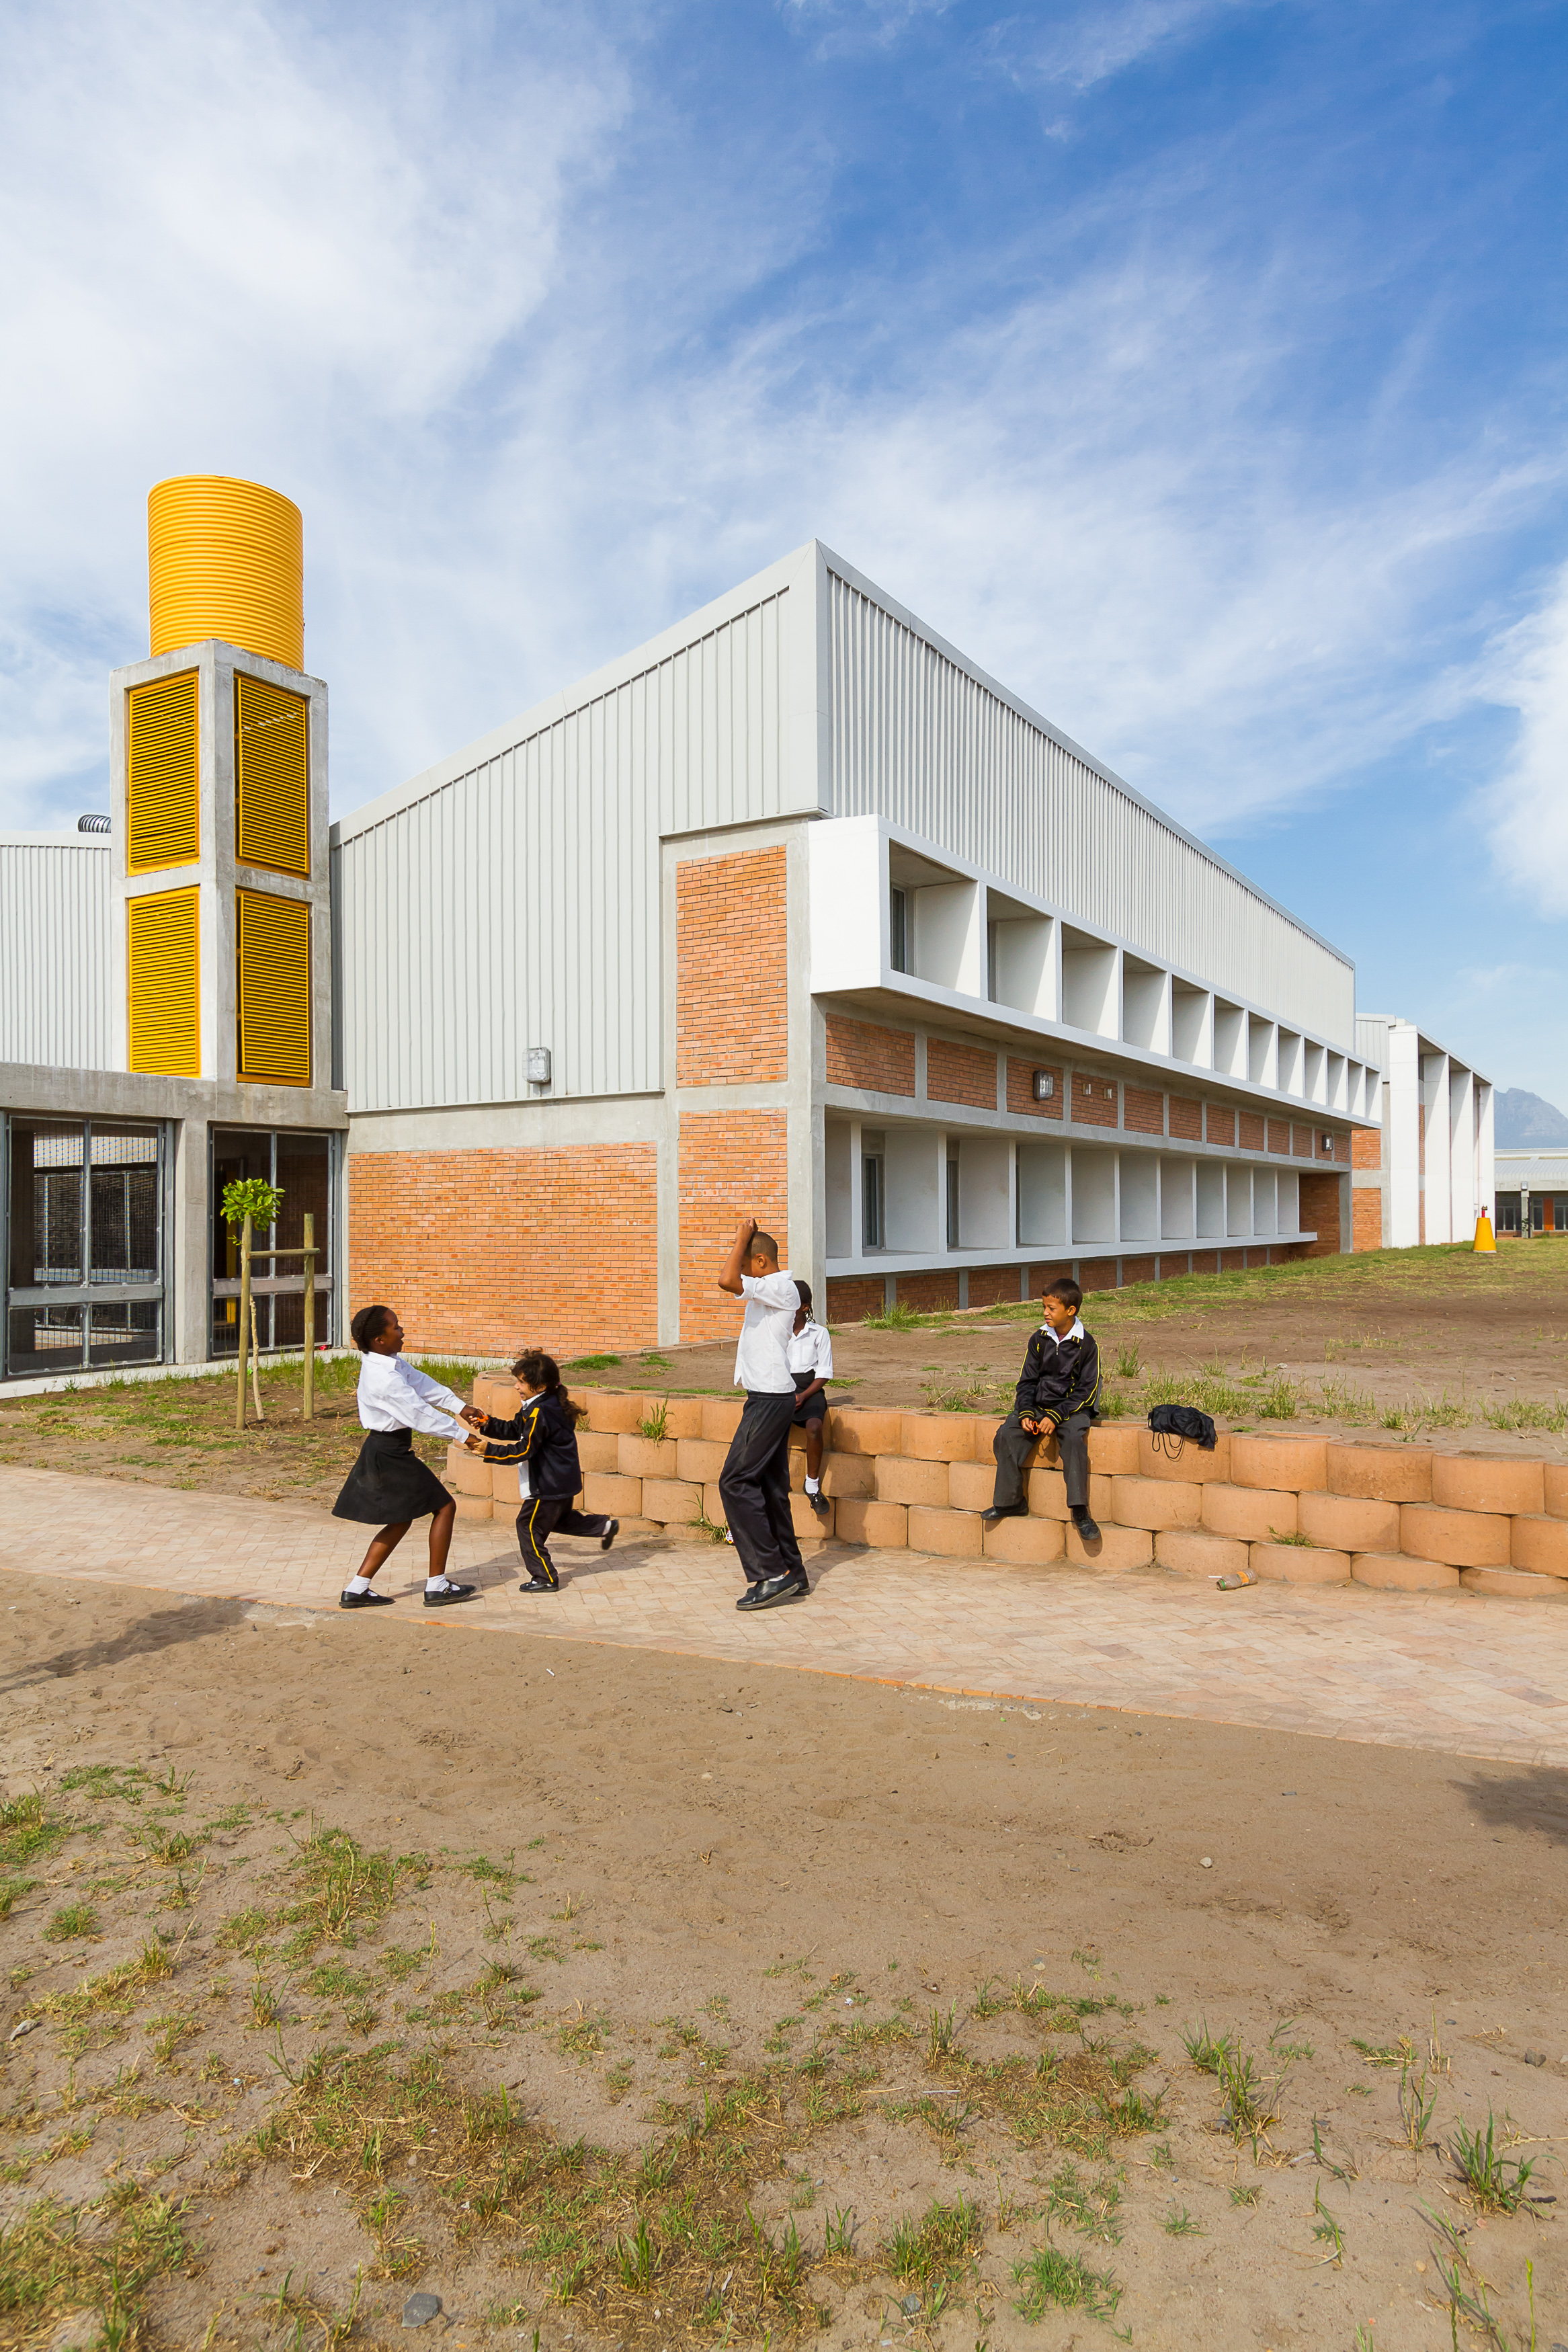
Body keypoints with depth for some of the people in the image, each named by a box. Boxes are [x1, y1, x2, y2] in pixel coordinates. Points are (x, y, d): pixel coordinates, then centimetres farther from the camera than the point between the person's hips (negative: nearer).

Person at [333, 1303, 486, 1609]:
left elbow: (421, 1383, 10)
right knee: (445, 1506, 1)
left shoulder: (388, 1361, 3)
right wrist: (463, 1437, -17)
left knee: (401, 1520, 18)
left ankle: (356, 1590, 20)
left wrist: (459, 1407, 5)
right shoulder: (385, 1380, -27)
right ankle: (437, 1587, 9)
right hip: (391, 1454, -10)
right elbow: (420, 1415, -24)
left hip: (382, 1450, 10)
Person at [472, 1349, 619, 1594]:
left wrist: (489, 1451, -26)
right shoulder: (551, 1405, 7)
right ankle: (606, 1526, 33)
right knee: (561, 1519, 29)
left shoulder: (540, 1413, -24)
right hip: (564, 1481, 10)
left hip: (549, 1486, -10)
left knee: (529, 1526, 1)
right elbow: (515, 1430, 10)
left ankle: (545, 1578, 8)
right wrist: (486, 1424, -2)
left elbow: (524, 1450, -26)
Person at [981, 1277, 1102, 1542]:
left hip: (1072, 1408, -4)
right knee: (1006, 1435, -19)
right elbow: (1027, 1381, 9)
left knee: (1074, 1438, -34)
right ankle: (1010, 1501, -6)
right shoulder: (1039, 1340, 5)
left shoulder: (1085, 1344, -8)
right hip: (1038, 1405, 4)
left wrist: (1055, 1416, -19)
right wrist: (1025, 1413, -9)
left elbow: (1086, 1389, -9)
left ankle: (1079, 1511, -27)